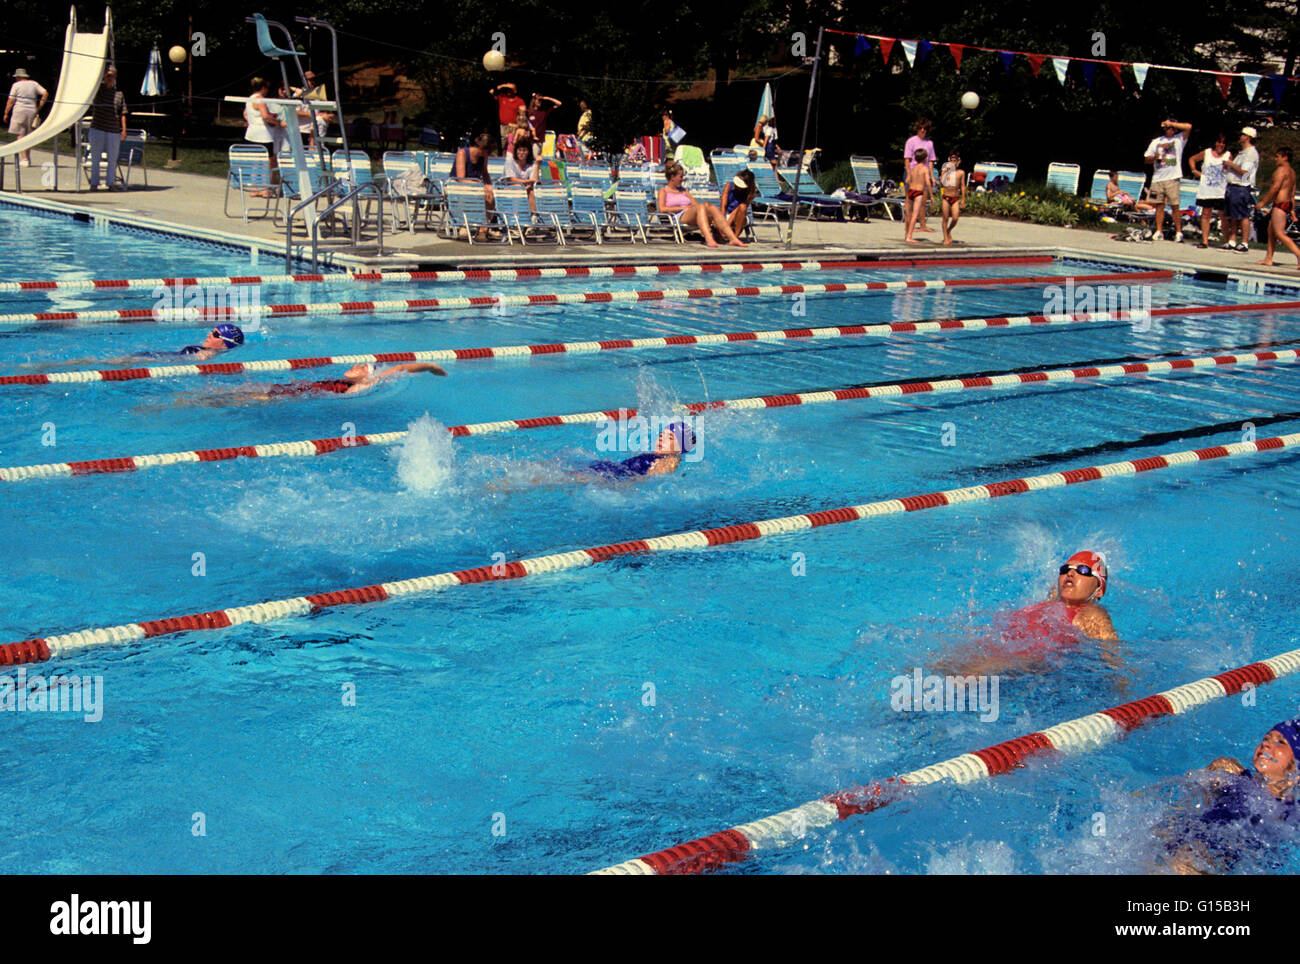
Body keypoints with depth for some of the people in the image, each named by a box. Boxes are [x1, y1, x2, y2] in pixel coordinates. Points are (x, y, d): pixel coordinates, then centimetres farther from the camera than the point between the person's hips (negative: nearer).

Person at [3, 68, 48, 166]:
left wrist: (6, 114, 5)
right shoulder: (33, 84, 9)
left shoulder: (16, 85, 0)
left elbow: (11, 101, -2)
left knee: (21, 135, -2)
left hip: (20, 110, -3)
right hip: (32, 111, 4)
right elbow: (45, 93, 0)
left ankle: (24, 159, -12)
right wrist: (39, 107, 5)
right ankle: (28, 159, 14)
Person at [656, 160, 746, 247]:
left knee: (713, 208, -25)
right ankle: (709, 239, -58)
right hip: (679, 218, -6)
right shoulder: (663, 191, 14)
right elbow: (662, 209, -3)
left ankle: (733, 238, -41)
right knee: (701, 207, -34)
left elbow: (696, 204, 23)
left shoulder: (683, 191, 32)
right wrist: (683, 208, -7)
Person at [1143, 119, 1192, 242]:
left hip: (1173, 178, -3)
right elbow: (1147, 160, 15)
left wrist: (1171, 124, -2)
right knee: (1159, 205, 1)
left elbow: (1188, 127, -7)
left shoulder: (1179, 139, 8)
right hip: (1158, 177, 3)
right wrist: (1154, 158, -7)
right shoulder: (1156, 142, 16)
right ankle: (1159, 232, 4)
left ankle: (1178, 232, -4)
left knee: (1175, 206, -7)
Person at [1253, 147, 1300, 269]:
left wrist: (1263, 202, -15)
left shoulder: (1281, 169, -12)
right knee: (1271, 231, 16)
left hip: (1280, 204, -10)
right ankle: (1268, 258, 19)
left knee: (1280, 234, -12)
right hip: (1287, 203, 10)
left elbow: (1275, 188, -20)